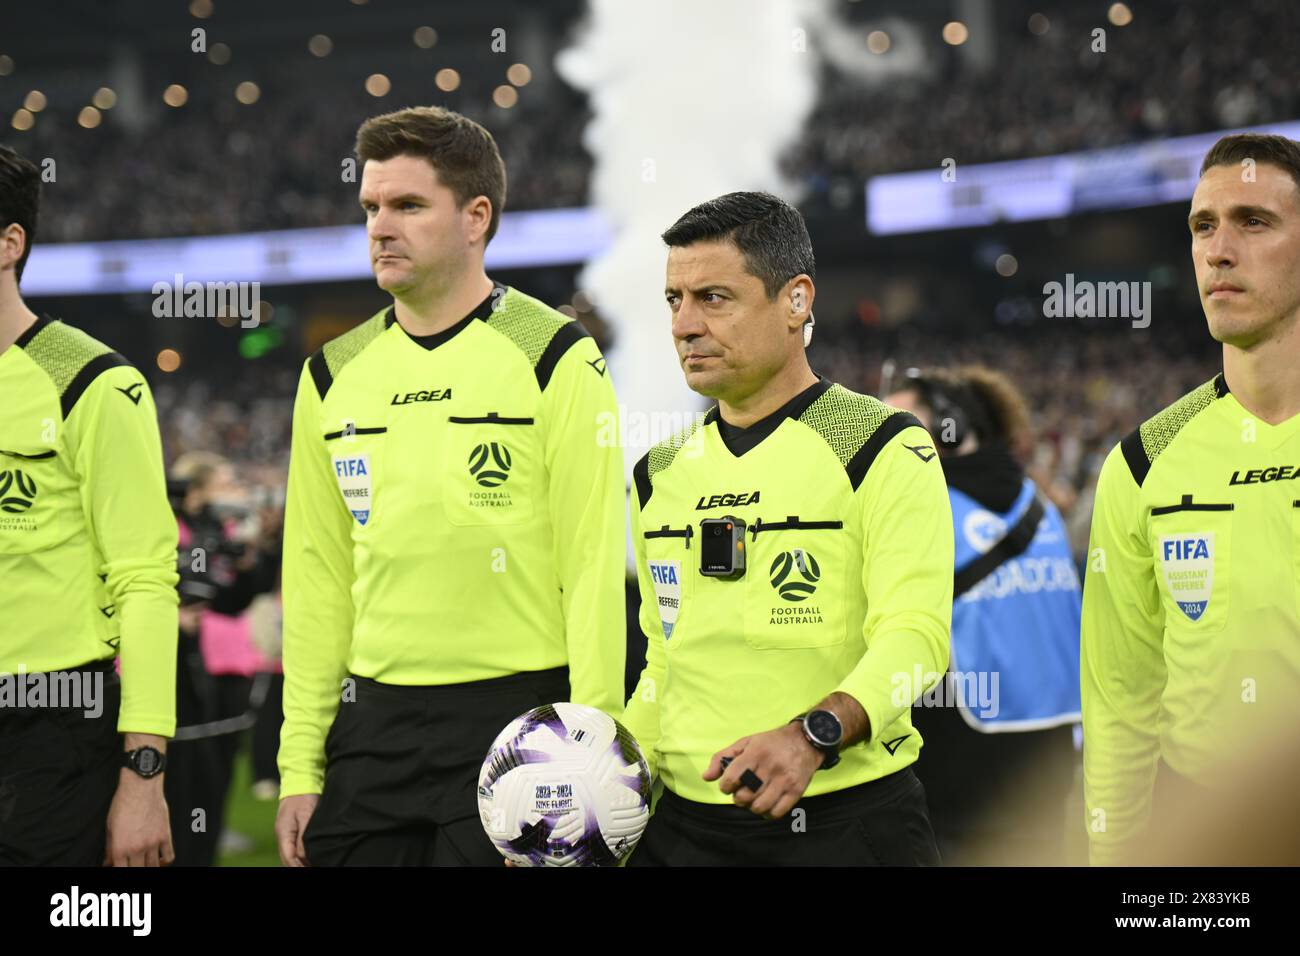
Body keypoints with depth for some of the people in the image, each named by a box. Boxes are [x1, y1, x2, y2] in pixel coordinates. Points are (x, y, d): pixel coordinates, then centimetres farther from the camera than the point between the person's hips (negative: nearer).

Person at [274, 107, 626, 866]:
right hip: (371, 727, 5)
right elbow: (317, 581, 12)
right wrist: (300, 766, 7)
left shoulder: (555, 359, -5)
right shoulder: (334, 376, 10)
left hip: (518, 717, -4)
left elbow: (595, 569, -8)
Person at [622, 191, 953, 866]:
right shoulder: (660, 475, 13)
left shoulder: (885, 450, -5)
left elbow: (915, 635, -16)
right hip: (679, 827, 5)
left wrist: (813, 734, -32)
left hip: (846, 825, -5)